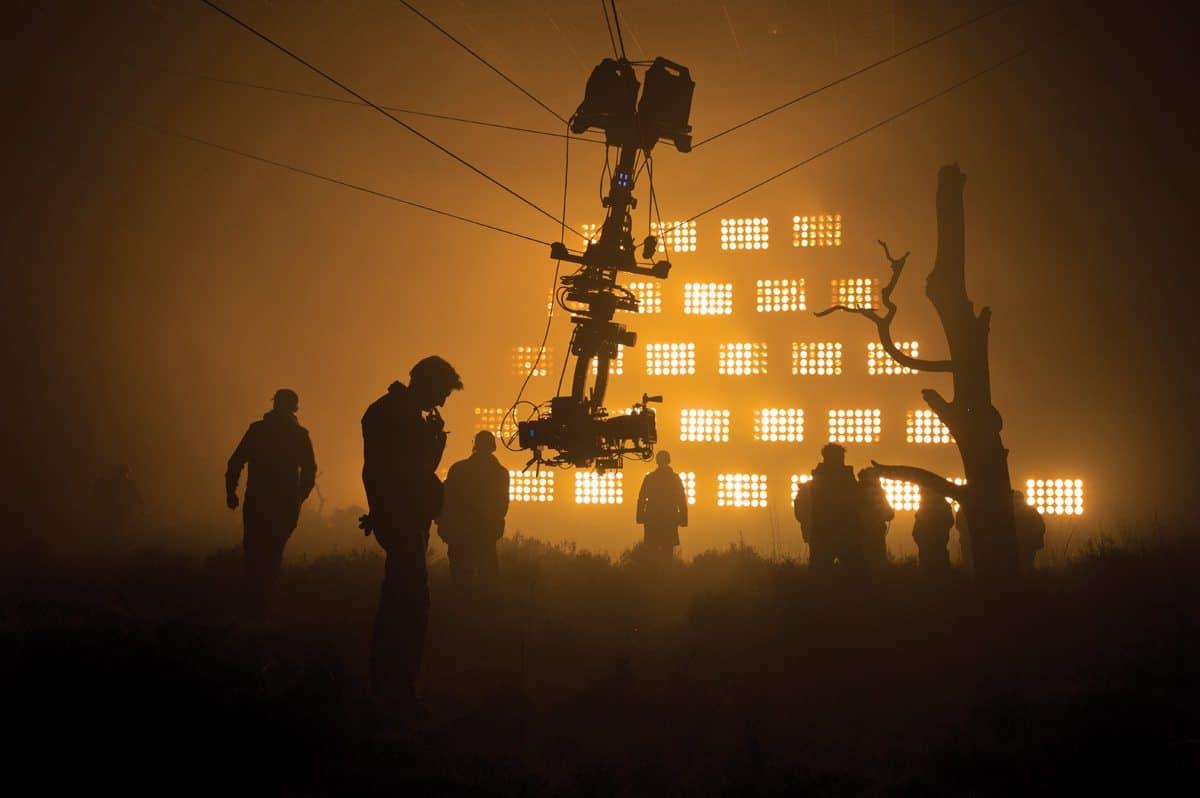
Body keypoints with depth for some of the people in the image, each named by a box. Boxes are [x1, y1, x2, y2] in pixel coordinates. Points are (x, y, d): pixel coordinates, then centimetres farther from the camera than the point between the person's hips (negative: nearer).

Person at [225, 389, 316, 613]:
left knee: (253, 551, 11)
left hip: (257, 502, 0)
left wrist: (231, 492, 6)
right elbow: (309, 470, -1)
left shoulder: (257, 430, 1)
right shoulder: (299, 435, 1)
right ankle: (260, 601, 2)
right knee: (273, 553, 10)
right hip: (285, 504, 0)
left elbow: (235, 463, -2)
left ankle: (252, 601, 3)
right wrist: (299, 497, 12)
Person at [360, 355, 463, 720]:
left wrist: (435, 439, 6)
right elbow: (380, 471, -18)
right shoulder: (386, 413, -11)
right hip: (398, 520, -11)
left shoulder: (410, 416, 19)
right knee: (412, 603, -15)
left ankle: (386, 687, 21)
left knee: (400, 603, 13)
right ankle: (397, 690, -15)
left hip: (409, 519, 11)